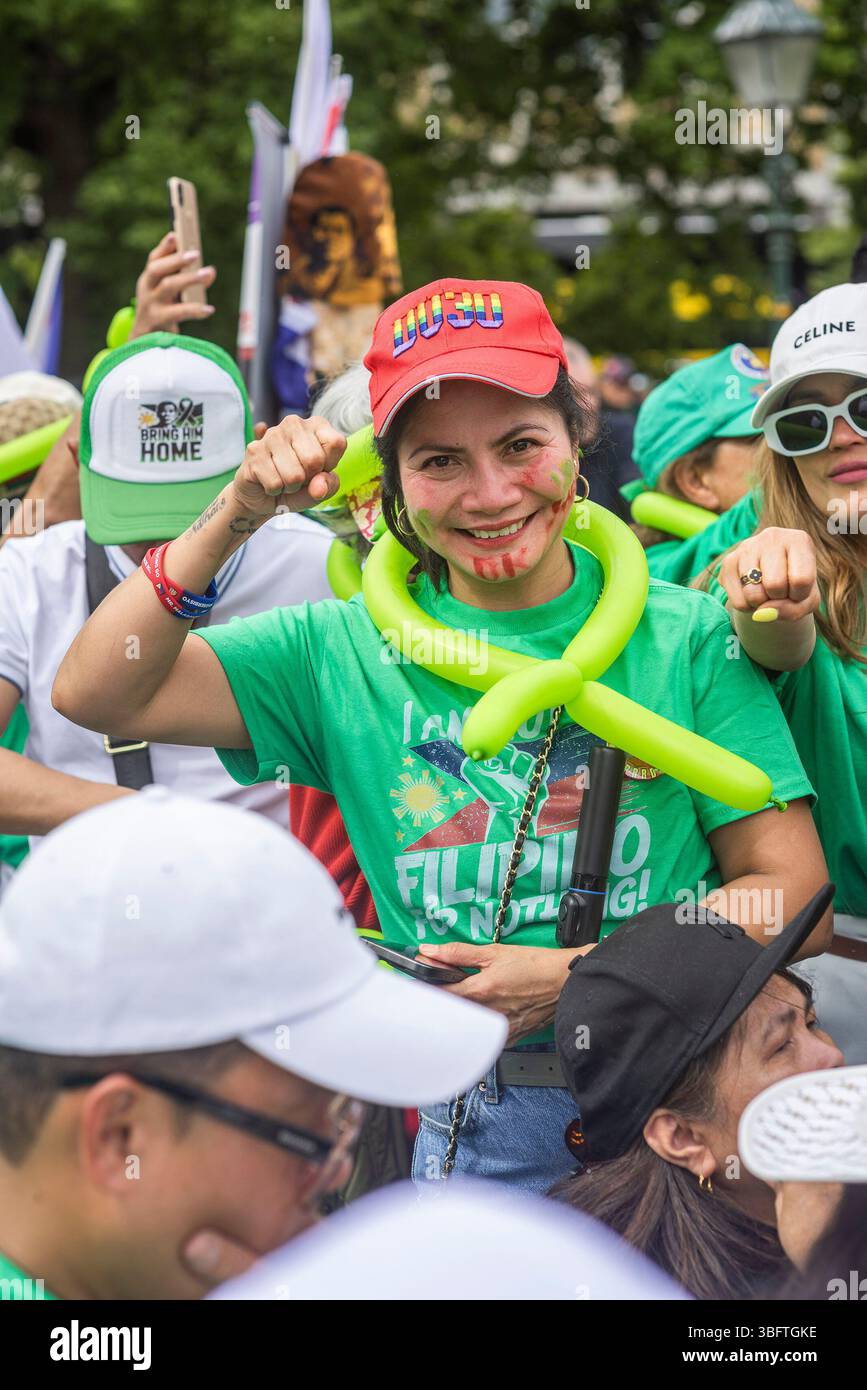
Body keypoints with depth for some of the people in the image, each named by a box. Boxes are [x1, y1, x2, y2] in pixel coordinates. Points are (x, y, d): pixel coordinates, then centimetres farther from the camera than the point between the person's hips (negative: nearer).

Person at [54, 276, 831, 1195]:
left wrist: (574, 976, -13)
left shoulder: (688, 638, 0)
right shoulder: (347, 652, 4)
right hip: (473, 1133, 1)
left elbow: (792, 895, -2)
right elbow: (95, 693, -2)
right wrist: (236, 517, -10)